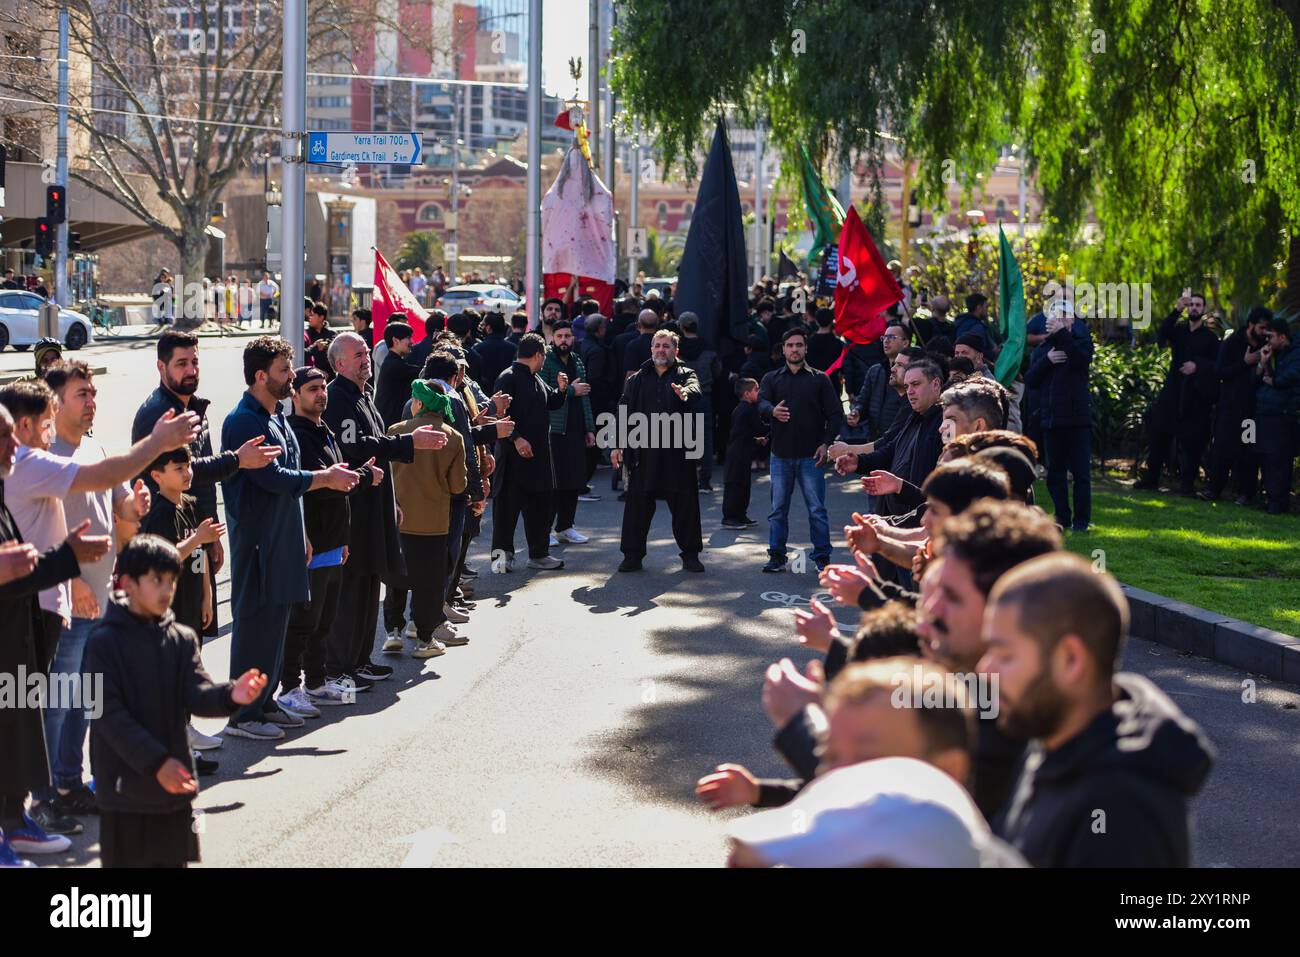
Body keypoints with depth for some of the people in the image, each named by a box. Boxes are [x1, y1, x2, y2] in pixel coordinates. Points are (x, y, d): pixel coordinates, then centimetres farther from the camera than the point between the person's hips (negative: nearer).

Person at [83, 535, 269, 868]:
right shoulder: (105, 642, -10)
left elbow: (197, 696, -6)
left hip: (174, 783, 5)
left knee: (173, 860, 12)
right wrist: (157, 762, -22)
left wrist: (230, 695, -29)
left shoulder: (182, 639, 6)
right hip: (126, 788, -5)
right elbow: (109, 714, -15)